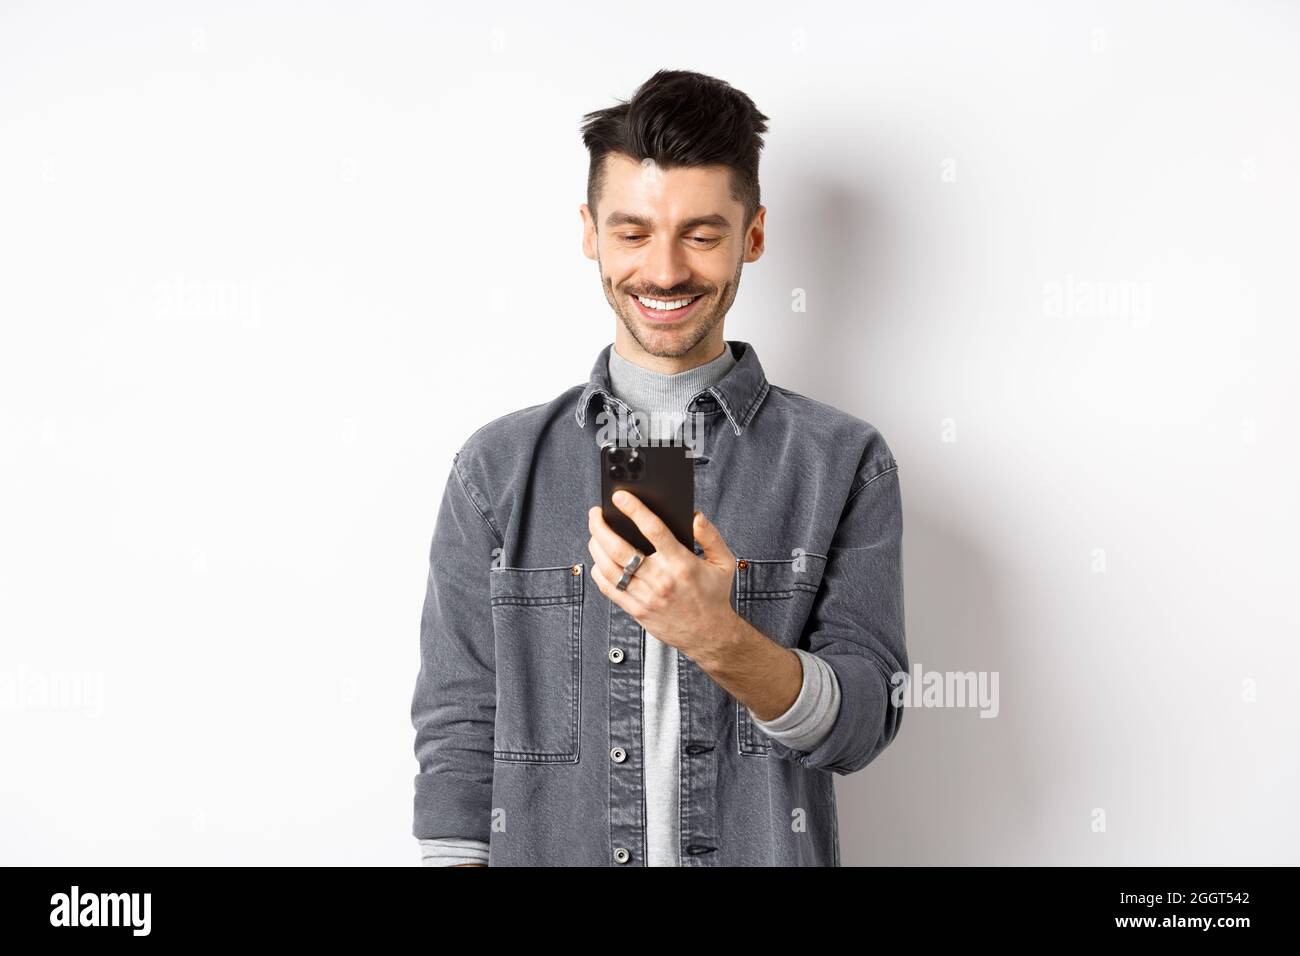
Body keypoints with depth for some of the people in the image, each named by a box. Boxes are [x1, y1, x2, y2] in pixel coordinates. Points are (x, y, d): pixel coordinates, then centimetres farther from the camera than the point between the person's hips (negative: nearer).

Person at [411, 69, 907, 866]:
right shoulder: (497, 470, -2)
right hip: (546, 849, 1)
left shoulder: (844, 462, -4)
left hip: (767, 849, 0)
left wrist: (720, 640, -26)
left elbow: (863, 724, -10)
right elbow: (459, 737, -1)